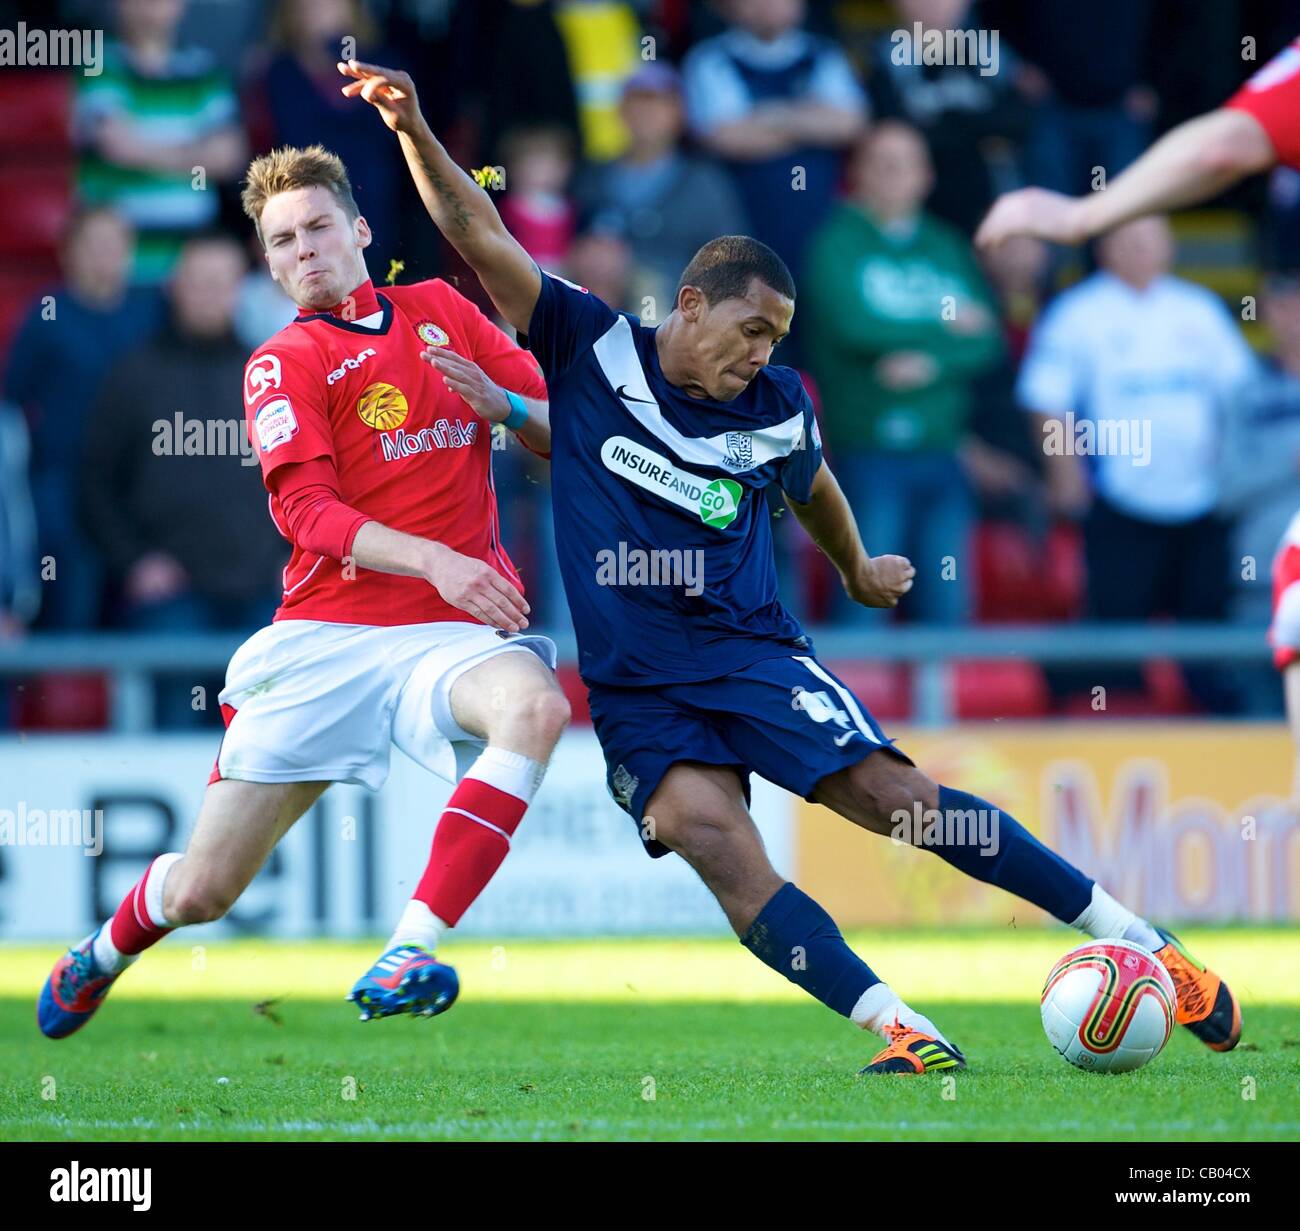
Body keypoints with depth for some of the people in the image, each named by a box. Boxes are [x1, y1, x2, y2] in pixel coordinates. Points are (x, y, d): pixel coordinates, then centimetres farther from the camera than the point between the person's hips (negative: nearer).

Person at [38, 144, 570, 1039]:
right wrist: (435, 560, -26)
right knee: (203, 890, 0)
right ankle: (105, 957, 37)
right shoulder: (284, 362, 3)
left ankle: (411, 951, -34)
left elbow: (560, 431, 15)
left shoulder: (440, 310, 13)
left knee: (535, 704, -36)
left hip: (452, 630, 2)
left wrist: (505, 405, -9)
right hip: (325, 632, -1)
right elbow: (307, 511, -12)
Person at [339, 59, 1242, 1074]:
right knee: (715, 838, -25)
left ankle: (1137, 939, -8)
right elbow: (483, 239, -9)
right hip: (637, 689, 0)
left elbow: (814, 488, 26)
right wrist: (415, 133, -20)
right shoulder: (593, 348, -2)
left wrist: (859, 571, 42)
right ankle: (905, 1031, -31)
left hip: (751, 649, 1)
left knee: (896, 796, -14)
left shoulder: (776, 408, 4)